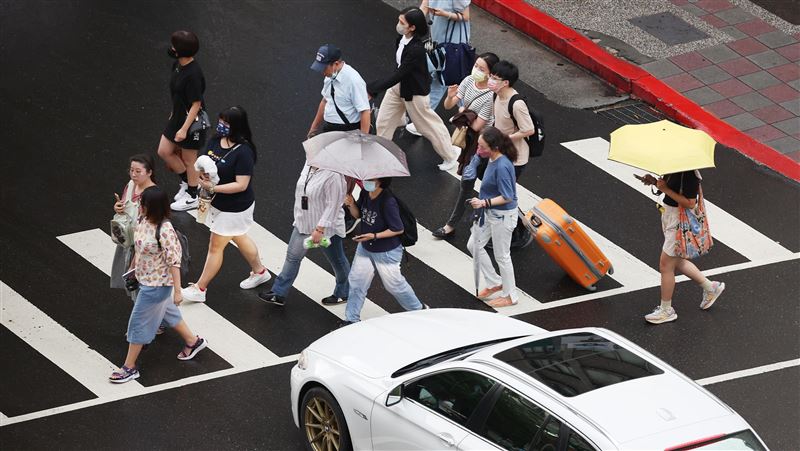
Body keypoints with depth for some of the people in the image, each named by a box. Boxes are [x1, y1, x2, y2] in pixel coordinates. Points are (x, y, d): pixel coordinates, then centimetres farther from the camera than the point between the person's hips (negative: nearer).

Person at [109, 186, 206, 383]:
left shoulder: (165, 231, -32)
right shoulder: (144, 220, -8)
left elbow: (174, 262, -26)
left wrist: (177, 291, -23)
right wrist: (133, 266, 22)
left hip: (156, 285, -9)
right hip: (145, 278, 9)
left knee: (139, 323, 4)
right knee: (167, 312, 27)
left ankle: (129, 367, 19)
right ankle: (193, 341, 47)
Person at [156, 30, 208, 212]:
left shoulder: (193, 74, -29)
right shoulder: (178, 65, -2)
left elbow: (196, 104, -25)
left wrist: (184, 129, -24)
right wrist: (173, 114, 22)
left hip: (191, 121, -9)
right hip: (177, 117, 9)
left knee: (188, 160, 8)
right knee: (164, 152, 15)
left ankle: (192, 197, 26)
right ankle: (186, 182, 35)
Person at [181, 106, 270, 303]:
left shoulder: (243, 152, -28)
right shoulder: (216, 141, -5)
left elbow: (241, 185, -28)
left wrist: (212, 188, -32)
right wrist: (203, 173, -17)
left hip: (235, 208, -9)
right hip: (218, 203, 9)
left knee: (216, 246, 3)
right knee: (239, 238, 26)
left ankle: (199, 289, 15)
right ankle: (259, 272, 47)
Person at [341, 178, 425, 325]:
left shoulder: (388, 202, -31)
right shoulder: (365, 193, -9)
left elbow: (398, 230, -23)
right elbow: (358, 214, 8)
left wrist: (374, 236, -28)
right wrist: (351, 204, -14)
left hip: (386, 252, -7)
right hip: (365, 248, 7)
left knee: (394, 284, 11)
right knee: (356, 281, 9)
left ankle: (418, 309, 35)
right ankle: (352, 319, 23)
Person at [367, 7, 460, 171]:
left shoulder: (416, 49, -37)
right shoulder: (402, 38, -12)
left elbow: (398, 75, -35)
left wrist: (372, 89, -35)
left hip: (414, 91, -7)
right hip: (398, 85, 8)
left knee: (428, 124, 14)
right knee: (383, 121, 16)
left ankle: (450, 155, 36)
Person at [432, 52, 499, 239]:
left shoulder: (490, 96, -28)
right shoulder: (469, 81, -8)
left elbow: (477, 126, -25)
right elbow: (448, 106, -6)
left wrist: (464, 113, -10)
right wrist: (450, 96, -28)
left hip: (481, 139, -7)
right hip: (468, 134, 7)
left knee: (467, 181, 0)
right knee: (484, 176, 23)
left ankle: (451, 226, 7)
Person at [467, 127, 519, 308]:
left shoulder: (502, 167, -30)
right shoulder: (493, 160, -2)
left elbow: (507, 197, -29)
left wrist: (484, 203, -31)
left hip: (502, 216, -10)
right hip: (490, 213, 10)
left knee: (502, 256, 6)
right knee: (474, 245, 19)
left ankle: (510, 296, 24)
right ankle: (495, 283, 34)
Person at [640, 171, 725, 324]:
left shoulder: (689, 174, -27)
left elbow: (690, 203, -27)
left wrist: (666, 189, -27)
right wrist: (655, 182, -5)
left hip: (680, 221, -10)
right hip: (669, 214, 10)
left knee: (665, 265, 2)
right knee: (677, 261, 23)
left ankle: (666, 310, 18)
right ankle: (710, 287, 39)